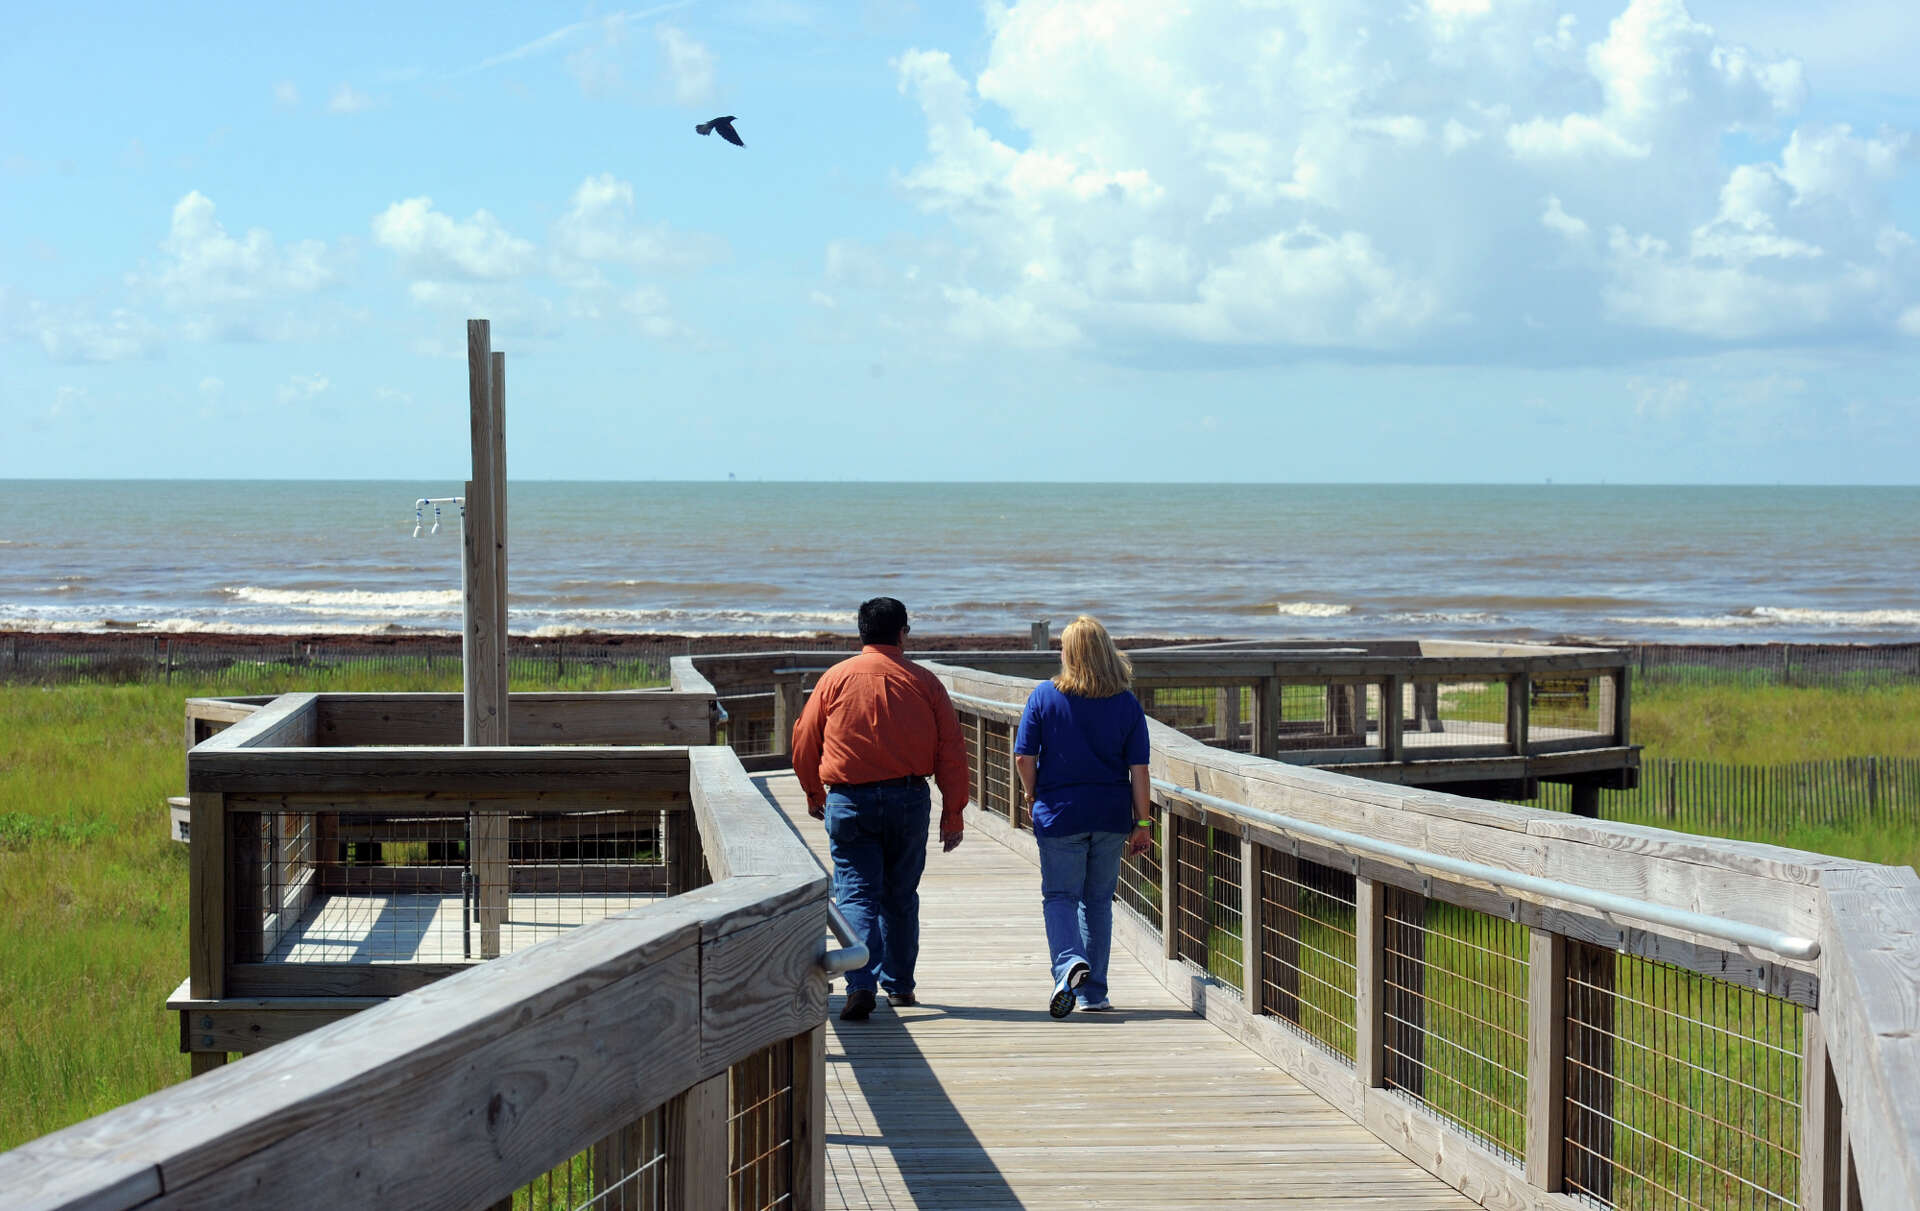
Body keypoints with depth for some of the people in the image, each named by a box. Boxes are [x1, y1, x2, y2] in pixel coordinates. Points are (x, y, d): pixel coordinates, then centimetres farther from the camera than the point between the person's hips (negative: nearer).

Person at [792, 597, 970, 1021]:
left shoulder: (836, 678, 0)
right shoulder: (924, 682, 1)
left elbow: (805, 742, 5)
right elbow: (951, 751, 0)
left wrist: (814, 794, 21)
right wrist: (953, 812, 6)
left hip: (849, 800, -1)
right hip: (909, 799, 1)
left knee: (857, 894, -3)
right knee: (900, 896, 16)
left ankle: (861, 984, -19)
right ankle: (899, 984, 25)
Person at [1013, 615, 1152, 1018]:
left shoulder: (1044, 696, -6)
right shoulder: (1127, 704, -3)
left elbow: (1024, 758, -6)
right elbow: (1138, 771, -4)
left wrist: (1035, 798, 10)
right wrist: (1142, 823, 4)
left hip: (1059, 814, -2)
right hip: (1111, 815, 2)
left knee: (1059, 896, 5)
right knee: (1099, 900, 14)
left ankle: (1069, 963, -23)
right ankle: (1093, 991, 18)